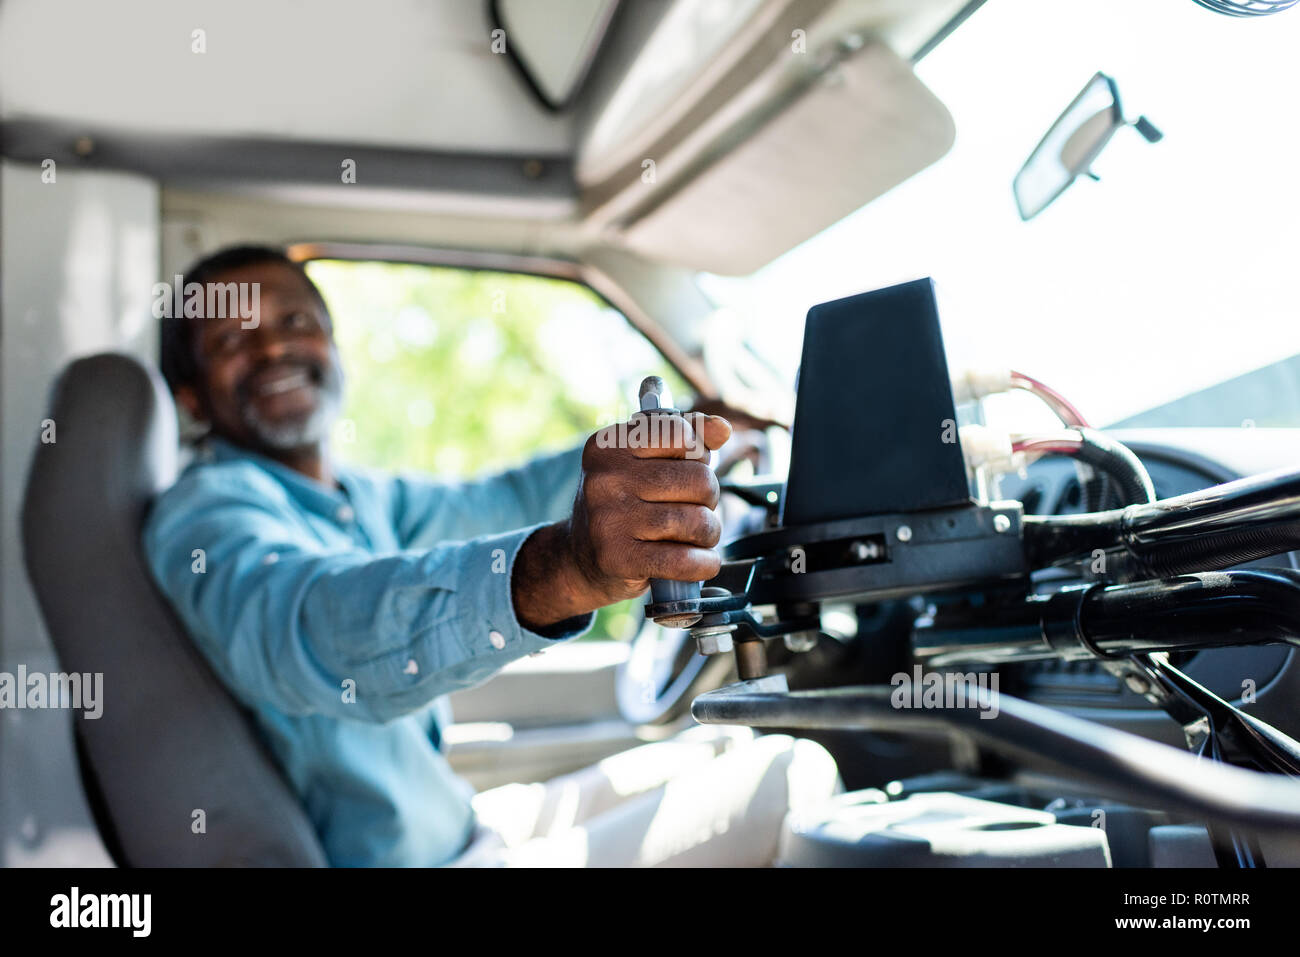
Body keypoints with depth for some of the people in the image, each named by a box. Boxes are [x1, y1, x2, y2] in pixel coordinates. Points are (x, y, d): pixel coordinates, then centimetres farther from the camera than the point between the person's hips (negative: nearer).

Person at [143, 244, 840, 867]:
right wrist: (557, 569, -59)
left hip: (460, 822, 9)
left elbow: (498, 503, 24)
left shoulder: (359, 497, 8)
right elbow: (305, 629, -41)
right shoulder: (204, 512, -20)